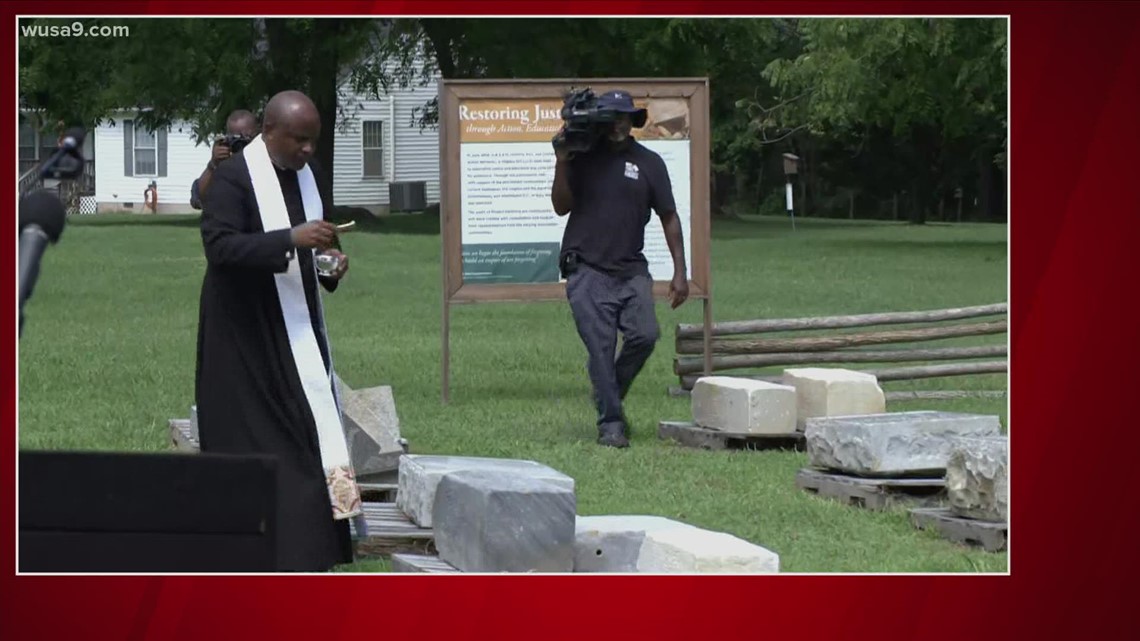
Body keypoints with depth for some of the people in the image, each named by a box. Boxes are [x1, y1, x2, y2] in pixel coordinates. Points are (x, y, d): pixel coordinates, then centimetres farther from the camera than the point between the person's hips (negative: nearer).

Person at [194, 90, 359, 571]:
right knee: (253, 438, -5)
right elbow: (219, 244, -26)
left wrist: (333, 259, -4)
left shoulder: (307, 173, 7)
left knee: (311, 421, 4)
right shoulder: (233, 178, -15)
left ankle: (305, 558, 7)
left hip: (297, 326, 7)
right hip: (246, 329, -7)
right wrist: (291, 239, -33)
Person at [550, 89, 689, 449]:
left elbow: (669, 218, 10)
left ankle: (611, 396, 11)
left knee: (645, 335, -13)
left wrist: (680, 272, 4)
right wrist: (561, 164, -11)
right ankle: (610, 423, -2)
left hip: (631, 269, 2)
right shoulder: (582, 158, 5)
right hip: (587, 270, -2)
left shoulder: (648, 163, 8)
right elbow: (561, 207, 3)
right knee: (601, 347, -8)